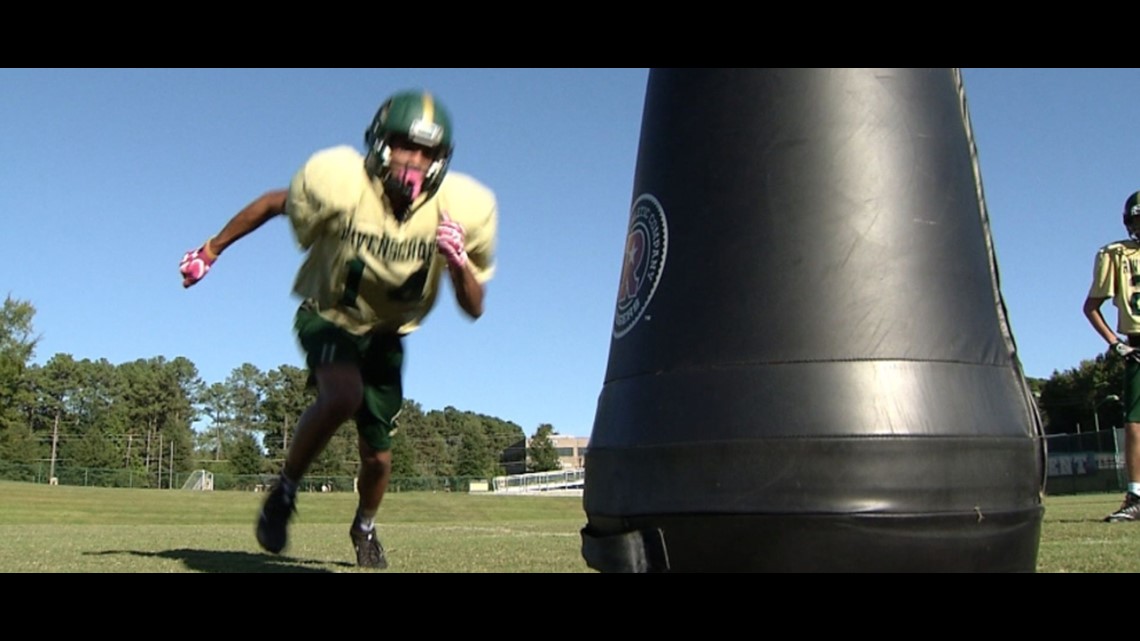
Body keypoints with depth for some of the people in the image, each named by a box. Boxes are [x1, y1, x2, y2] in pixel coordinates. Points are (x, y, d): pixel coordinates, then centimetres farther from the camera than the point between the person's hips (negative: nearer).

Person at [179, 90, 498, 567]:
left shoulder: (463, 210, -21)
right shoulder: (337, 180, -27)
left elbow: (474, 309, -15)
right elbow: (272, 204, -5)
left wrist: (459, 263, -35)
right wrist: (212, 250, 2)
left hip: (386, 334, 3)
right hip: (329, 317, -3)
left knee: (377, 455, 8)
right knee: (343, 395, -35)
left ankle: (364, 527, 42)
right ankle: (284, 491, -9)